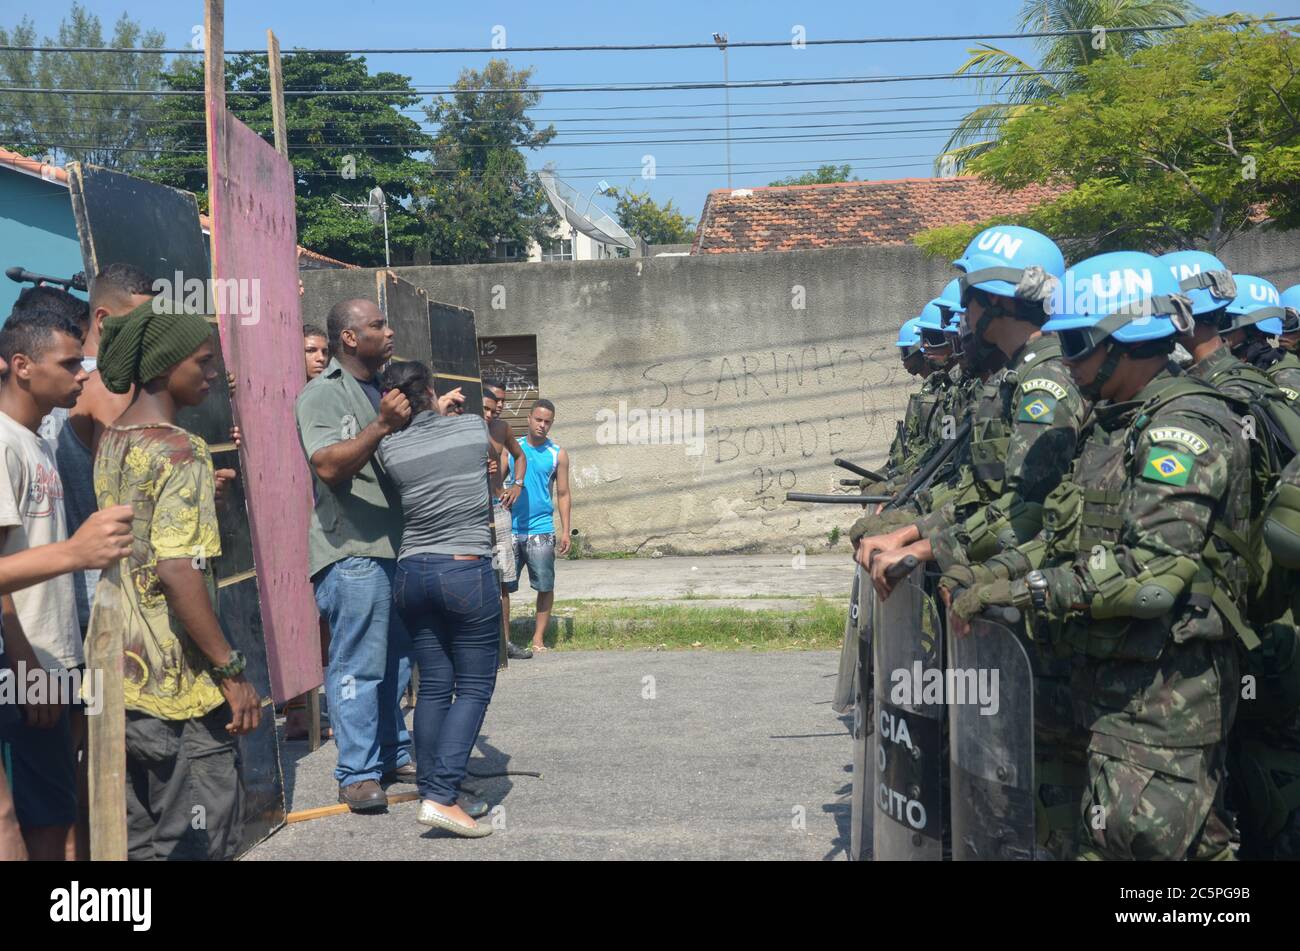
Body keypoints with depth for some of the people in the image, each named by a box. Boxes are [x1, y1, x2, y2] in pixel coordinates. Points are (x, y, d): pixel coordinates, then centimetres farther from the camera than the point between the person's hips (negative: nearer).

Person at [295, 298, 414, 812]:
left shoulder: (384, 390, 19)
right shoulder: (322, 394, -7)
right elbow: (329, 466, -21)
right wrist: (381, 426, -28)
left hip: (396, 546, 8)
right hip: (353, 551, -8)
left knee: (396, 659, 15)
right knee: (358, 665, -6)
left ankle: (393, 755, 27)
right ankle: (357, 773, 1)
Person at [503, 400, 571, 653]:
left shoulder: (557, 455, 5)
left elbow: (563, 494, 6)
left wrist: (565, 531, 0)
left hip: (541, 530, 0)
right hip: (510, 529, 1)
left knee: (545, 586, 2)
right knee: (503, 585, 0)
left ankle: (538, 639, 12)